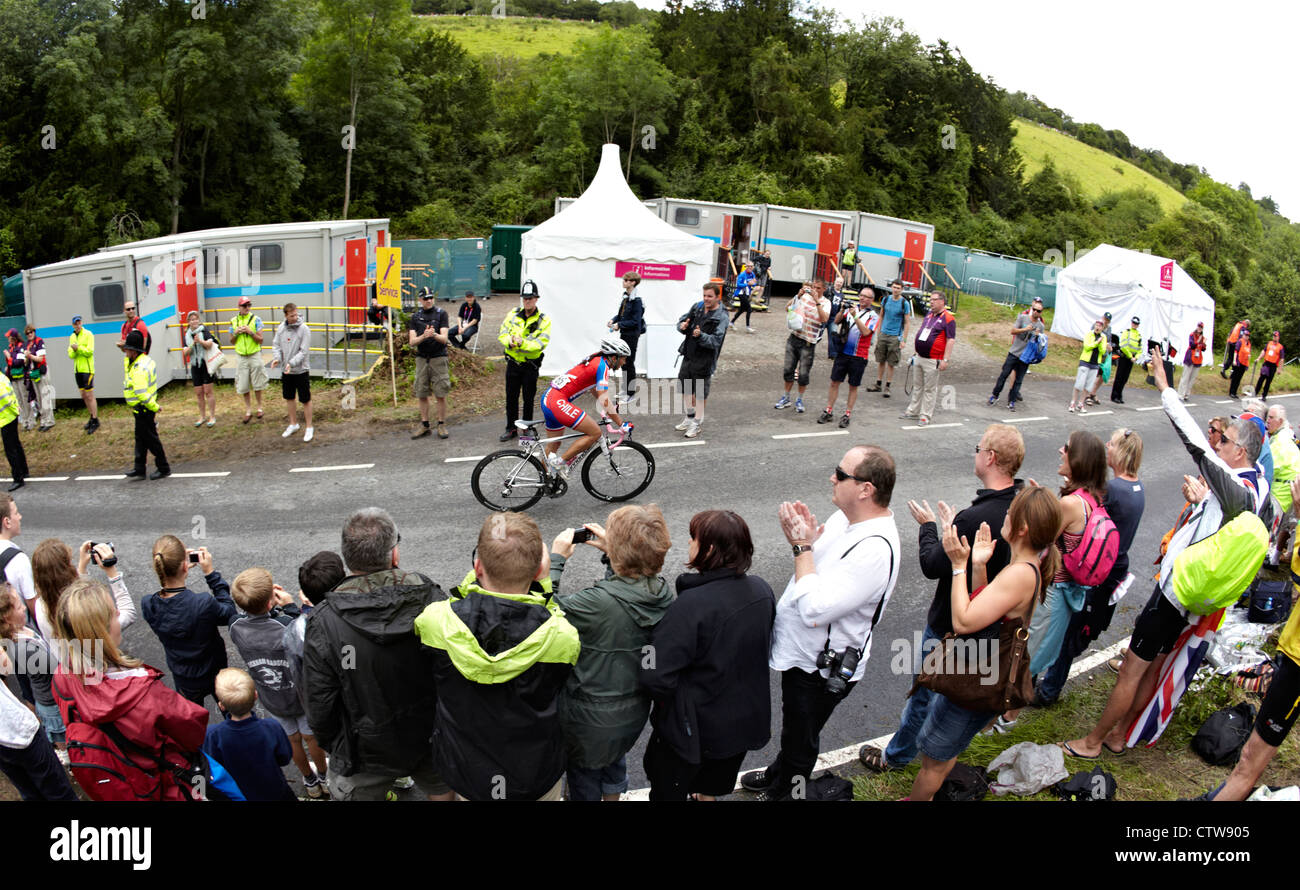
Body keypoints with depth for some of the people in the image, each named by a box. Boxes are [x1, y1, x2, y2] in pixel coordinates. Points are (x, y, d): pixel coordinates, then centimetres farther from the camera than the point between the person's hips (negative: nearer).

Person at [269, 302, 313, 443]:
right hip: (286, 371, 5)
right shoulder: (281, 328, 1)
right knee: (289, 398, 16)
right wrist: (276, 358, -12)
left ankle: (309, 427, 16)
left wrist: (292, 363, -27)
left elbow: (304, 351, -17)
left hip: (301, 371, -5)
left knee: (305, 400, 2)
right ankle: (293, 424, 33)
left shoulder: (304, 329, -14)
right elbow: (276, 345, 8)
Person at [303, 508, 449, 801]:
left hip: (365, 755, -2)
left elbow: (319, 706, -15)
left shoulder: (324, 623, -24)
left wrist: (331, 745, 6)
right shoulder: (433, 598, -19)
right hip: (432, 741, 2)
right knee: (441, 790, 29)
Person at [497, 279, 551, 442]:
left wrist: (522, 343, -31)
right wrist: (510, 342, -22)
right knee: (511, 397, 10)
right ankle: (511, 428, 22)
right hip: (513, 362, 3)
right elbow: (502, 334, 0)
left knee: (529, 398, 7)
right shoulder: (512, 315, 2)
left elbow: (541, 343, -17)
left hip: (531, 365, -3)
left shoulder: (544, 320, -8)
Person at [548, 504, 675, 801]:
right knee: (615, 759, 36)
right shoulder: (665, 594, -17)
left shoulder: (599, 603, -38)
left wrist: (556, 559, -16)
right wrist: (610, 553, 2)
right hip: (636, 710, 6)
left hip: (590, 718, -6)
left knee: (584, 777, 24)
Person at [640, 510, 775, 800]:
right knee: (714, 786, 31)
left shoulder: (692, 604, -32)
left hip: (694, 730, -6)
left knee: (668, 790, 21)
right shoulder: (762, 590, -10)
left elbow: (656, 676, -33)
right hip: (747, 721, 6)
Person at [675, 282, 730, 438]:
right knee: (685, 388, 17)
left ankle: (697, 423, 16)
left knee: (701, 393, 2)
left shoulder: (721, 317, -14)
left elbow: (715, 341, -21)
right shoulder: (697, 307, 4)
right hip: (688, 355, 7)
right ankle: (690, 416, 36)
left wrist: (701, 335, -38)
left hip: (704, 360, -7)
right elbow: (682, 320, 12)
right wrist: (682, 326, -12)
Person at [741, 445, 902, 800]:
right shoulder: (847, 517, -5)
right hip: (801, 652, 9)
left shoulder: (875, 550, -35)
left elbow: (814, 610, -36)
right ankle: (777, 775, 57)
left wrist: (802, 545, -28)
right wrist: (807, 535, -12)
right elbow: (819, 558, 10)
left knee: (800, 739, 18)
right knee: (793, 728, 33)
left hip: (822, 670, -9)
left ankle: (784, 792, 43)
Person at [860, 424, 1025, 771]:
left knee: (925, 691, 11)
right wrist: (954, 528, 11)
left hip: (949, 625, -8)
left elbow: (933, 566, -24)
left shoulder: (976, 519, -35)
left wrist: (928, 527, -8)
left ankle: (895, 757, 30)